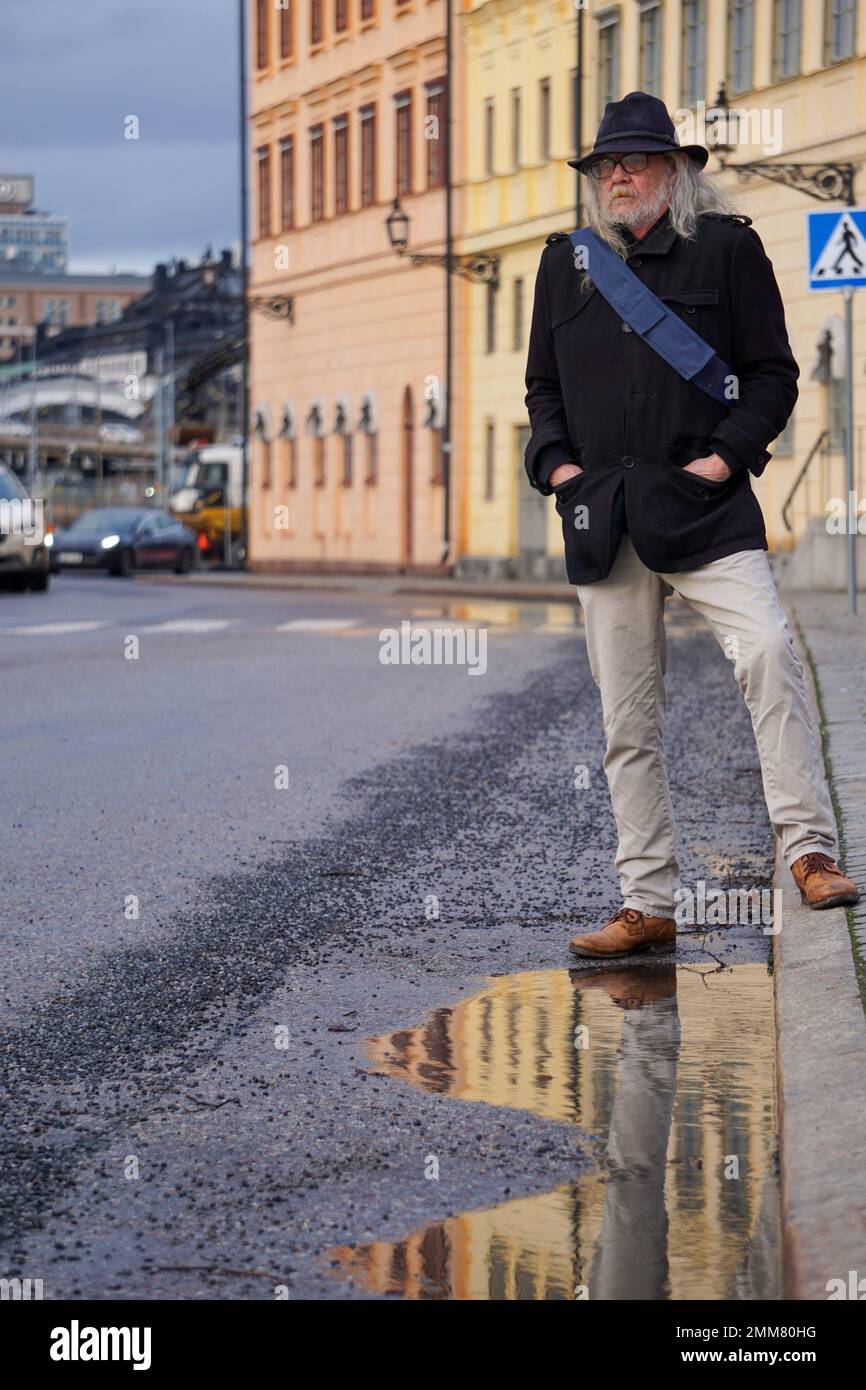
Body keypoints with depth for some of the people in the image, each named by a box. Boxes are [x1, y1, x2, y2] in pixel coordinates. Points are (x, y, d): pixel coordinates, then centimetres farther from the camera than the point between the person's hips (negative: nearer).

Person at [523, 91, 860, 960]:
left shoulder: (726, 246, 5)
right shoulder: (566, 263, 15)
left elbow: (772, 372, 5)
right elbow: (542, 383, 22)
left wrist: (726, 457, -9)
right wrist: (557, 464, 5)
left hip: (704, 503, -3)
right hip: (602, 518, 4)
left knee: (768, 652, -25)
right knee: (627, 721, 4)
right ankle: (648, 908, 10)